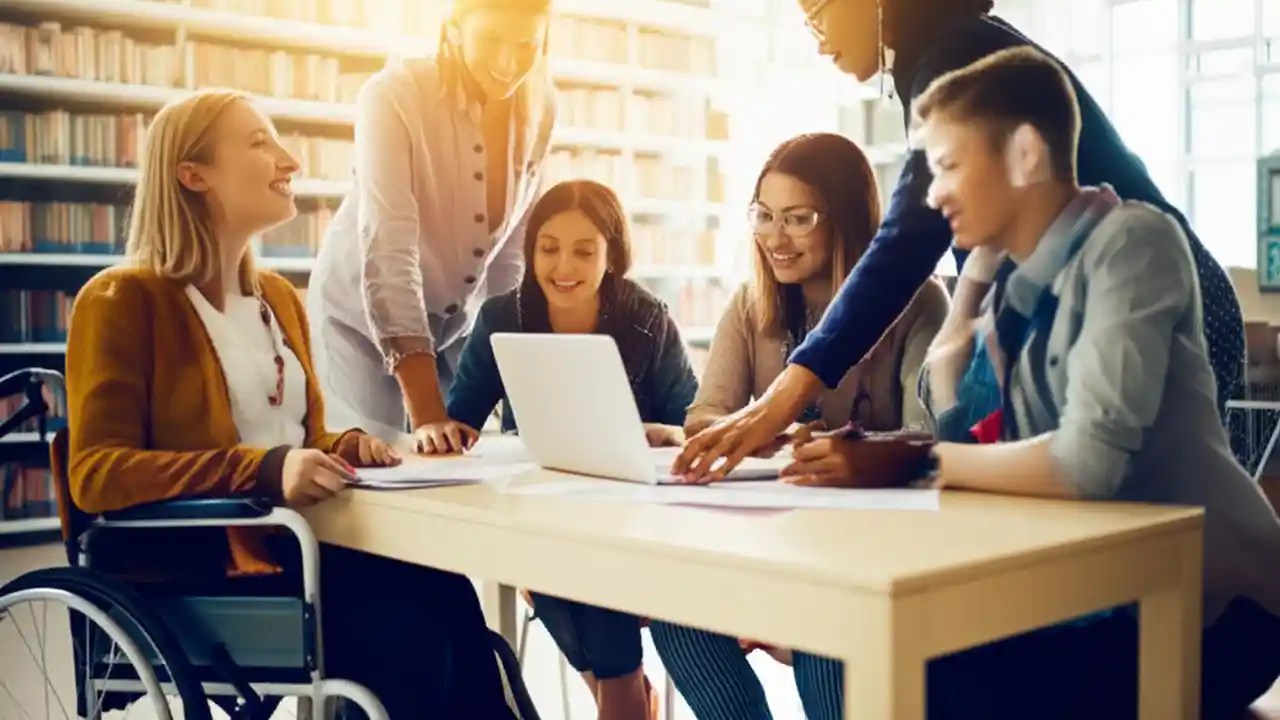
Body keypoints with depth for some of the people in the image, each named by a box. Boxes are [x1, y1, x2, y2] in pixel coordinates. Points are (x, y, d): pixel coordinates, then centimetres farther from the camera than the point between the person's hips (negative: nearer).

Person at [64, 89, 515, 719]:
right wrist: (263, 472, -26)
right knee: (408, 630, -28)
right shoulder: (124, 300, -4)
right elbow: (95, 472, -14)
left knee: (449, 600, -25)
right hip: (190, 571, -6)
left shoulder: (279, 299, 19)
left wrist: (345, 447, 1)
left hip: (292, 545, 6)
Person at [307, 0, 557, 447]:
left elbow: (515, 240, 3)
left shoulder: (540, 108, -9)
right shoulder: (395, 95, -25)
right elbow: (387, 251, -34)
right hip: (364, 314, -4)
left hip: (459, 320, 4)